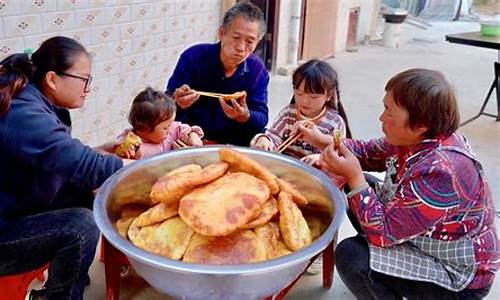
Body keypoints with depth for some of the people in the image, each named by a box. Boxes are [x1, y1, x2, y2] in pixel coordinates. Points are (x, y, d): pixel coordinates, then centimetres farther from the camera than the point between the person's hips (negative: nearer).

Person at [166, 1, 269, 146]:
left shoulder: (258, 70, -8)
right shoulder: (192, 57, -15)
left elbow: (261, 118, -12)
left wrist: (245, 117, -36)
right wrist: (177, 102, -38)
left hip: (232, 142, 2)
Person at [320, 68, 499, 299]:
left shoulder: (439, 172, -36)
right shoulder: (418, 138, -11)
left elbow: (382, 232, -32)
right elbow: (371, 152, 7)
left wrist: (355, 178, -31)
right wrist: (330, 145, -10)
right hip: (424, 238, 9)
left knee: (350, 256, -25)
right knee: (359, 199, 12)